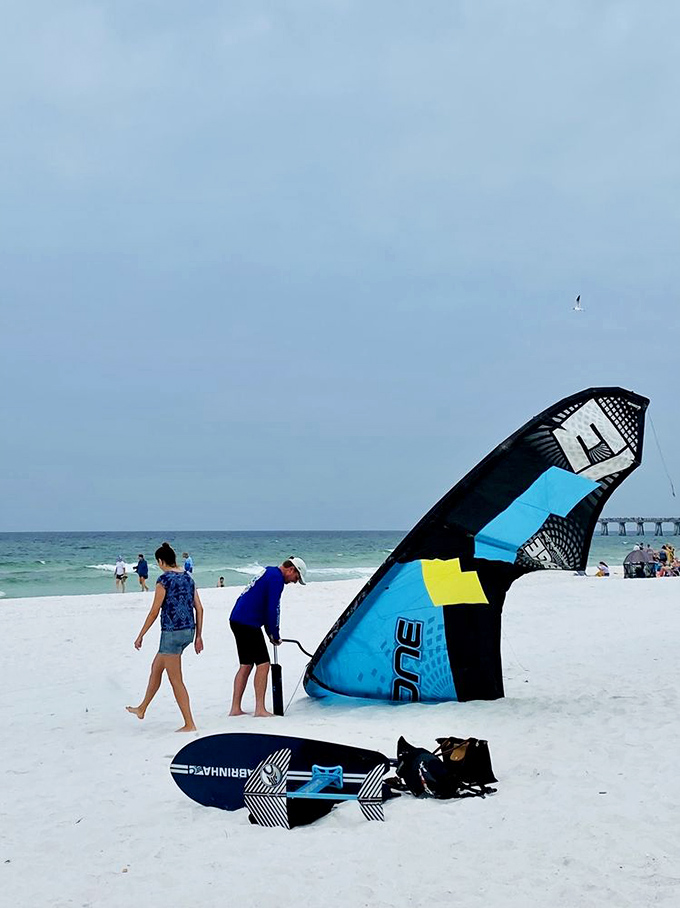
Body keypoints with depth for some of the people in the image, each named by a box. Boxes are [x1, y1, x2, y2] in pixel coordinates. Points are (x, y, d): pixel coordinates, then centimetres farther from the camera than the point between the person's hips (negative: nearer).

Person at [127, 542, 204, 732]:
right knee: (156, 667, 24)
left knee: (176, 680, 0)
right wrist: (198, 636, 15)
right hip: (188, 631, 8)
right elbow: (199, 608, 9)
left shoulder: (164, 579, -12)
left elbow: (154, 611, -11)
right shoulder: (188, 577, 9)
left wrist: (140, 636, -2)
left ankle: (189, 724, 1)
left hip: (172, 632, -8)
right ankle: (142, 709, 38)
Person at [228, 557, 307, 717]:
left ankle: (235, 709, 15)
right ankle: (260, 709, -5)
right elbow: (272, 609, -15)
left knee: (246, 665, 13)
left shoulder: (267, 573, 21)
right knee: (263, 664, -6)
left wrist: (270, 633, 18)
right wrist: (275, 636, -5)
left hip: (237, 620, 10)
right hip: (248, 624, -10)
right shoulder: (276, 578, -10)